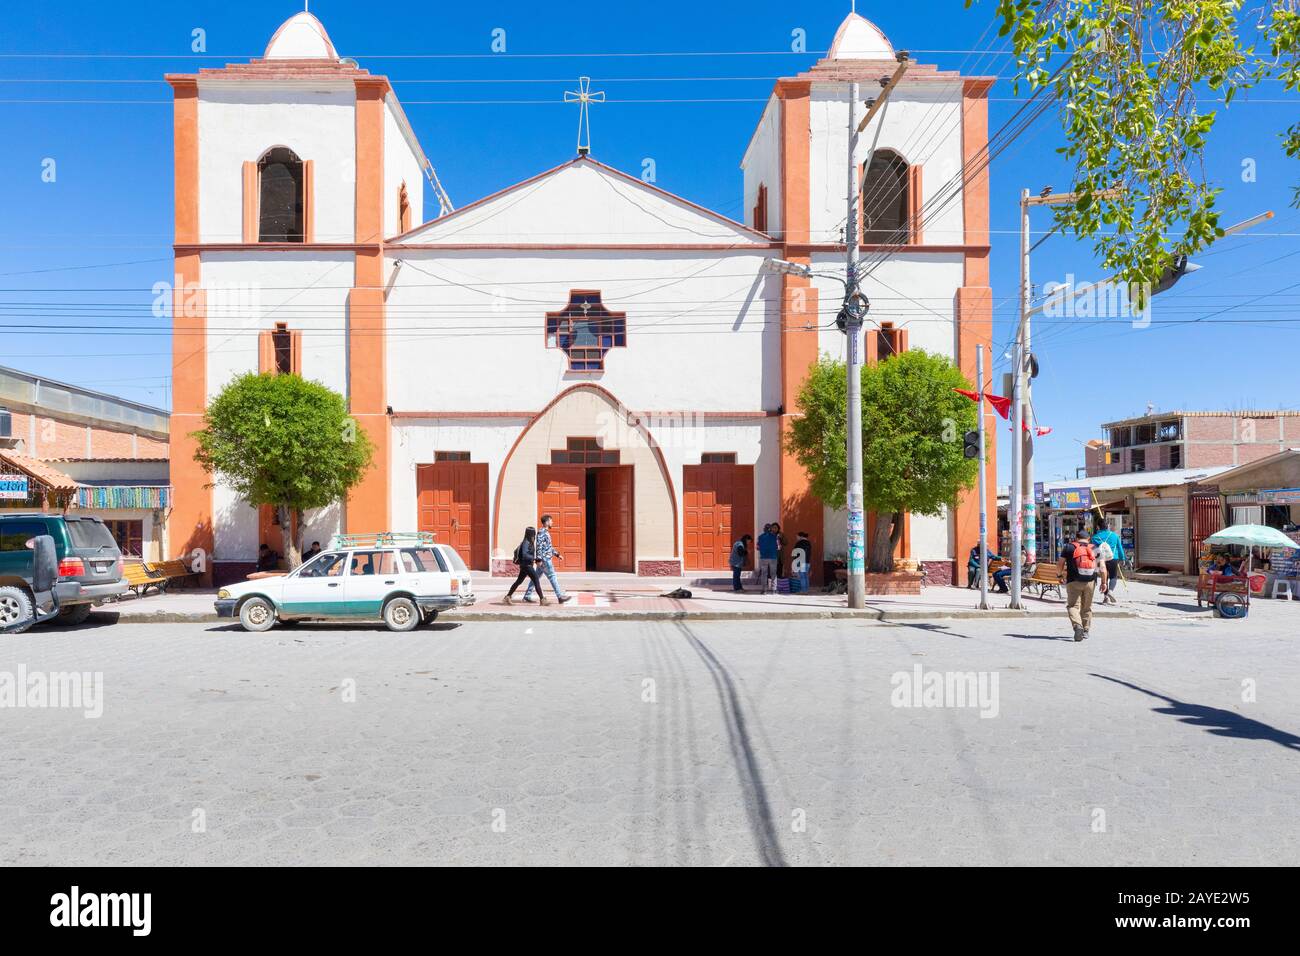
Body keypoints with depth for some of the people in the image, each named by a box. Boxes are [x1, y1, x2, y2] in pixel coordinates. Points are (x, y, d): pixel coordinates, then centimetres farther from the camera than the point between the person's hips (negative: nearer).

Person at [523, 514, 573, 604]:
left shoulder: (546, 532, 17)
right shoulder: (541, 532, -14)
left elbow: (549, 546, 25)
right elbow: (539, 546, -20)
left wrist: (557, 554, 24)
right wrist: (539, 559, -24)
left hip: (546, 559, 10)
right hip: (545, 559, -10)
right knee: (552, 577, -8)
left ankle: (527, 595, 15)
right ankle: (560, 596, -6)